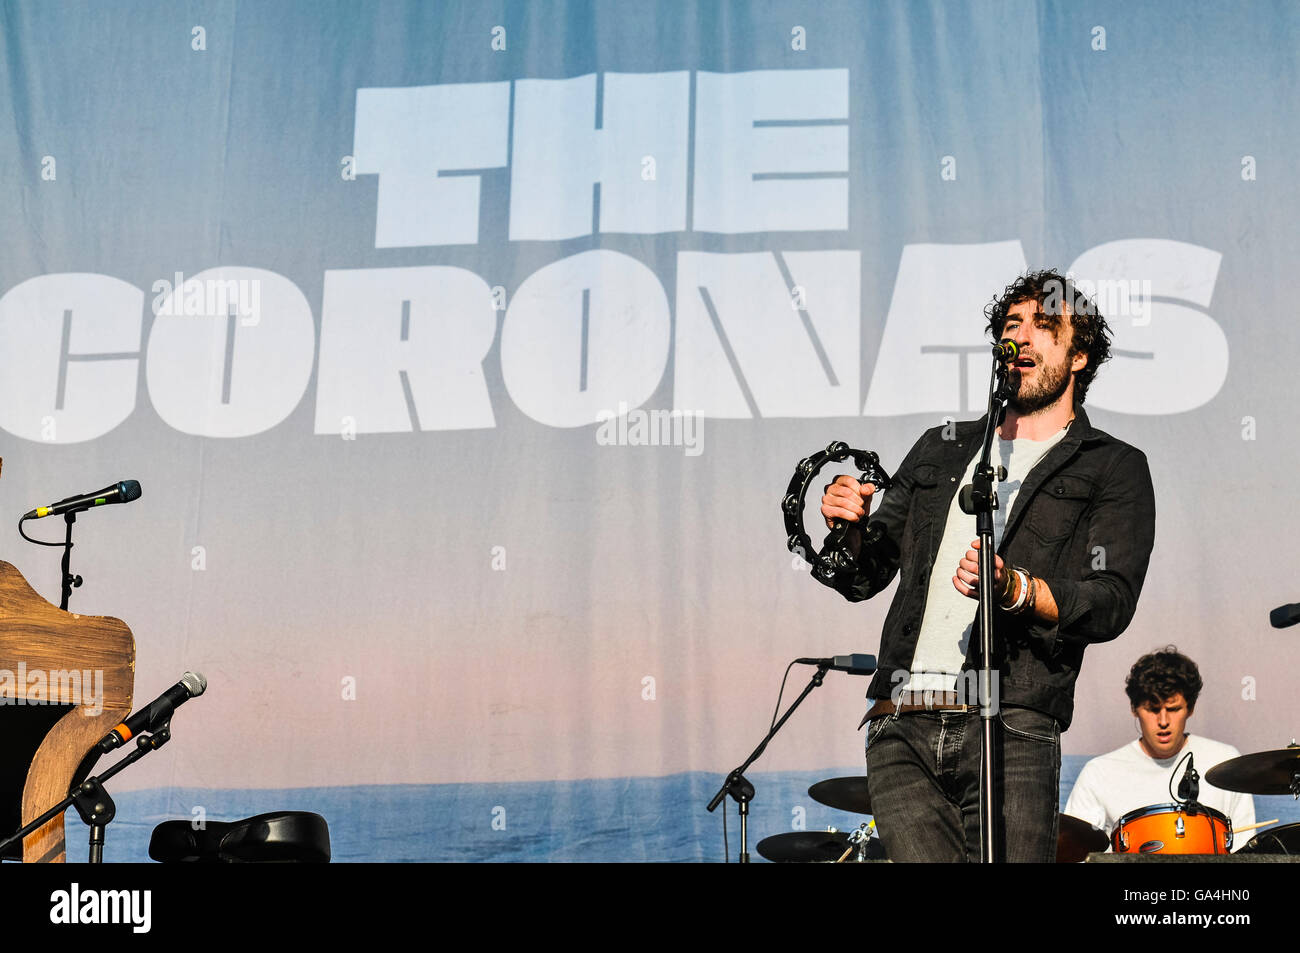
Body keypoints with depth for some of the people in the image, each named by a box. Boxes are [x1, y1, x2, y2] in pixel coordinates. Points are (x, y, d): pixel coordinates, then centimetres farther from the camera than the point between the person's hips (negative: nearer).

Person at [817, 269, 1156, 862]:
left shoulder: (1114, 468, 11)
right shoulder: (940, 450, 24)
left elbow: (1111, 602, -3)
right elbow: (864, 576, 23)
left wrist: (1014, 588, -21)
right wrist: (849, 528, 1)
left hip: (1010, 730, -3)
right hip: (901, 730, 3)